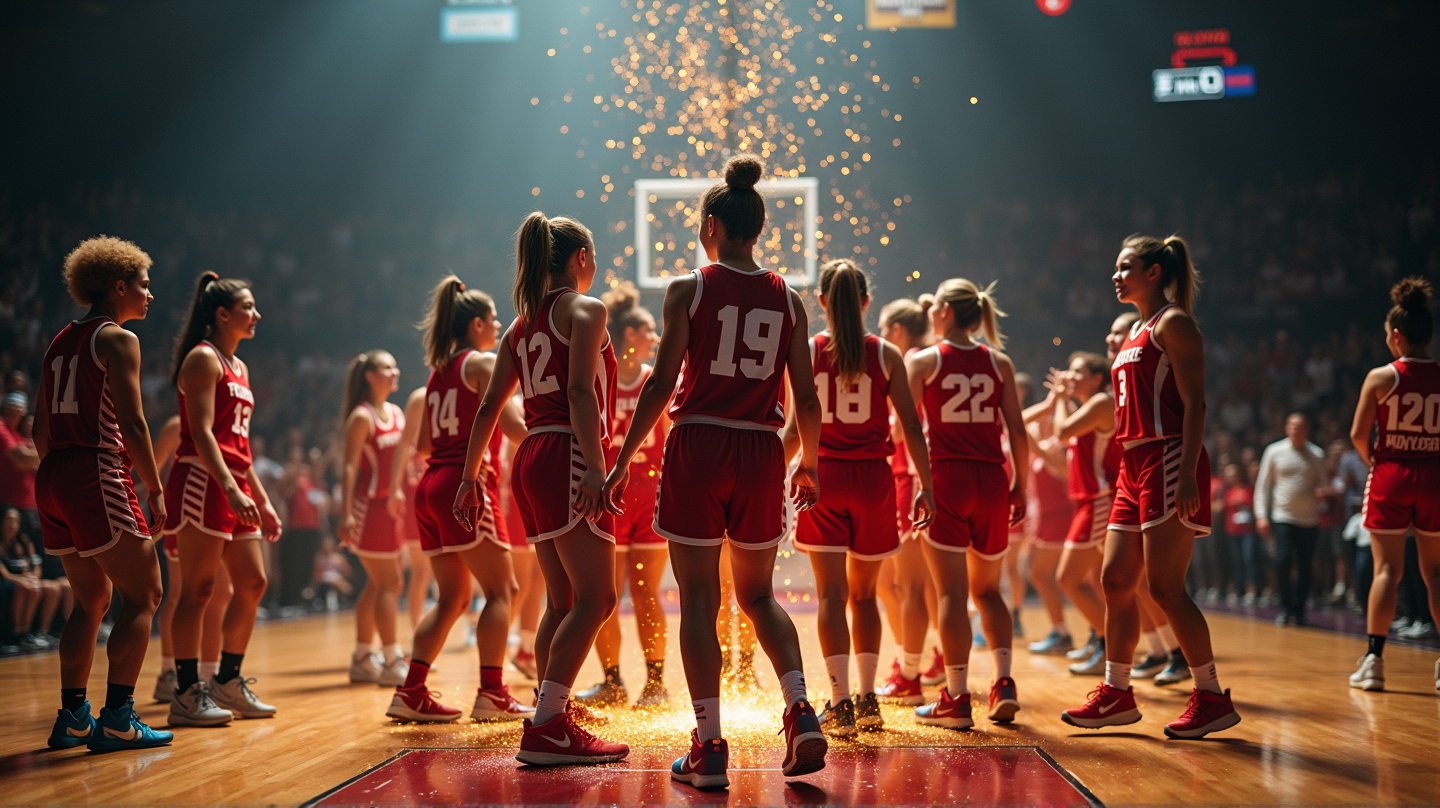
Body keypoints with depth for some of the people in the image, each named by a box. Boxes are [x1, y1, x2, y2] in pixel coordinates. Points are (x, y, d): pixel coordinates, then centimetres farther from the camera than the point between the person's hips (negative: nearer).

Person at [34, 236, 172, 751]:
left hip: (53, 477, 8)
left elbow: (41, 428, 18)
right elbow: (131, 424, -13)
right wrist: (156, 490, -10)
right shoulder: (117, 339, -5)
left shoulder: (60, 342, 19)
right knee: (143, 596, -2)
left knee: (92, 601, 17)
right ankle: (117, 720, -6)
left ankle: (73, 717, 15)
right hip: (97, 476, -8)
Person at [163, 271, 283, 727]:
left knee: (252, 583, 10)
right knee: (198, 588, -8)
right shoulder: (204, 358, -7)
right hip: (202, 481, -9)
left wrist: (262, 500, 21)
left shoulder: (239, 368, 20)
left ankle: (228, 682, 19)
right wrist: (231, 490, -25)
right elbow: (201, 434, -17)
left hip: (234, 486, 9)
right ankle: (186, 694, -5)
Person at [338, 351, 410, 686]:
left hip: (389, 505, 8)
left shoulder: (396, 413, 13)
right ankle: (392, 662, -8)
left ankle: (363, 658, 20)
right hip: (368, 505, -8)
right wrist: (346, 514, -23)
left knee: (379, 584, 12)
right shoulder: (362, 417, -11)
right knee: (388, 584, -10)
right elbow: (350, 467, -16)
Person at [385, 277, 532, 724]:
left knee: (453, 597, 12)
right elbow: (513, 425, -14)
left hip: (432, 487, 8)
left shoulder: (438, 371, 19)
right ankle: (492, 693, -9)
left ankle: (411, 692, 6)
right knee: (499, 591, -3)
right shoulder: (484, 363, -3)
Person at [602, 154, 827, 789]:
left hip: (698, 449, -3)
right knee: (758, 595, 18)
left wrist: (623, 460, 0)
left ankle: (709, 747, 1)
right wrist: (809, 464, 21)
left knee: (699, 600, 3)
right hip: (761, 453, 3)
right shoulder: (787, 299, 6)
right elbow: (807, 400, 6)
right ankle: (801, 710, -1)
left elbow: (662, 386, -7)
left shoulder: (688, 289, -2)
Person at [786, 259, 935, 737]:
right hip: (873, 480, 1)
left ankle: (840, 703, -9)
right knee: (864, 594, 15)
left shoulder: (807, 352, -1)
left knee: (832, 593, -1)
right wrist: (925, 486, 5)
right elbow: (911, 427, -1)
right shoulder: (886, 355, 1)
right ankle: (868, 700, 18)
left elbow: (796, 428, -3)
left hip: (823, 477, -1)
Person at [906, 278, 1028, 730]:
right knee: (987, 590, 16)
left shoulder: (924, 361, 0)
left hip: (945, 476, -3)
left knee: (951, 591, -2)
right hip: (991, 479, 3)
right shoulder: (999, 363, 8)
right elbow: (1017, 430, 5)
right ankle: (1004, 683, 4)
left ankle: (956, 698, -4)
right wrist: (1020, 488, 10)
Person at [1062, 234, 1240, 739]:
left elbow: (1194, 403, -14)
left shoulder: (1173, 323, -6)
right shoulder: (1136, 330, 21)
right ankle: (1116, 694, 17)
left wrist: (1187, 476, -22)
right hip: (1136, 465, 9)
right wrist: (1128, 469, 20)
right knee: (1115, 581, 8)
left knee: (1165, 587, -10)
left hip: (1169, 460, -9)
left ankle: (1212, 697, -2)